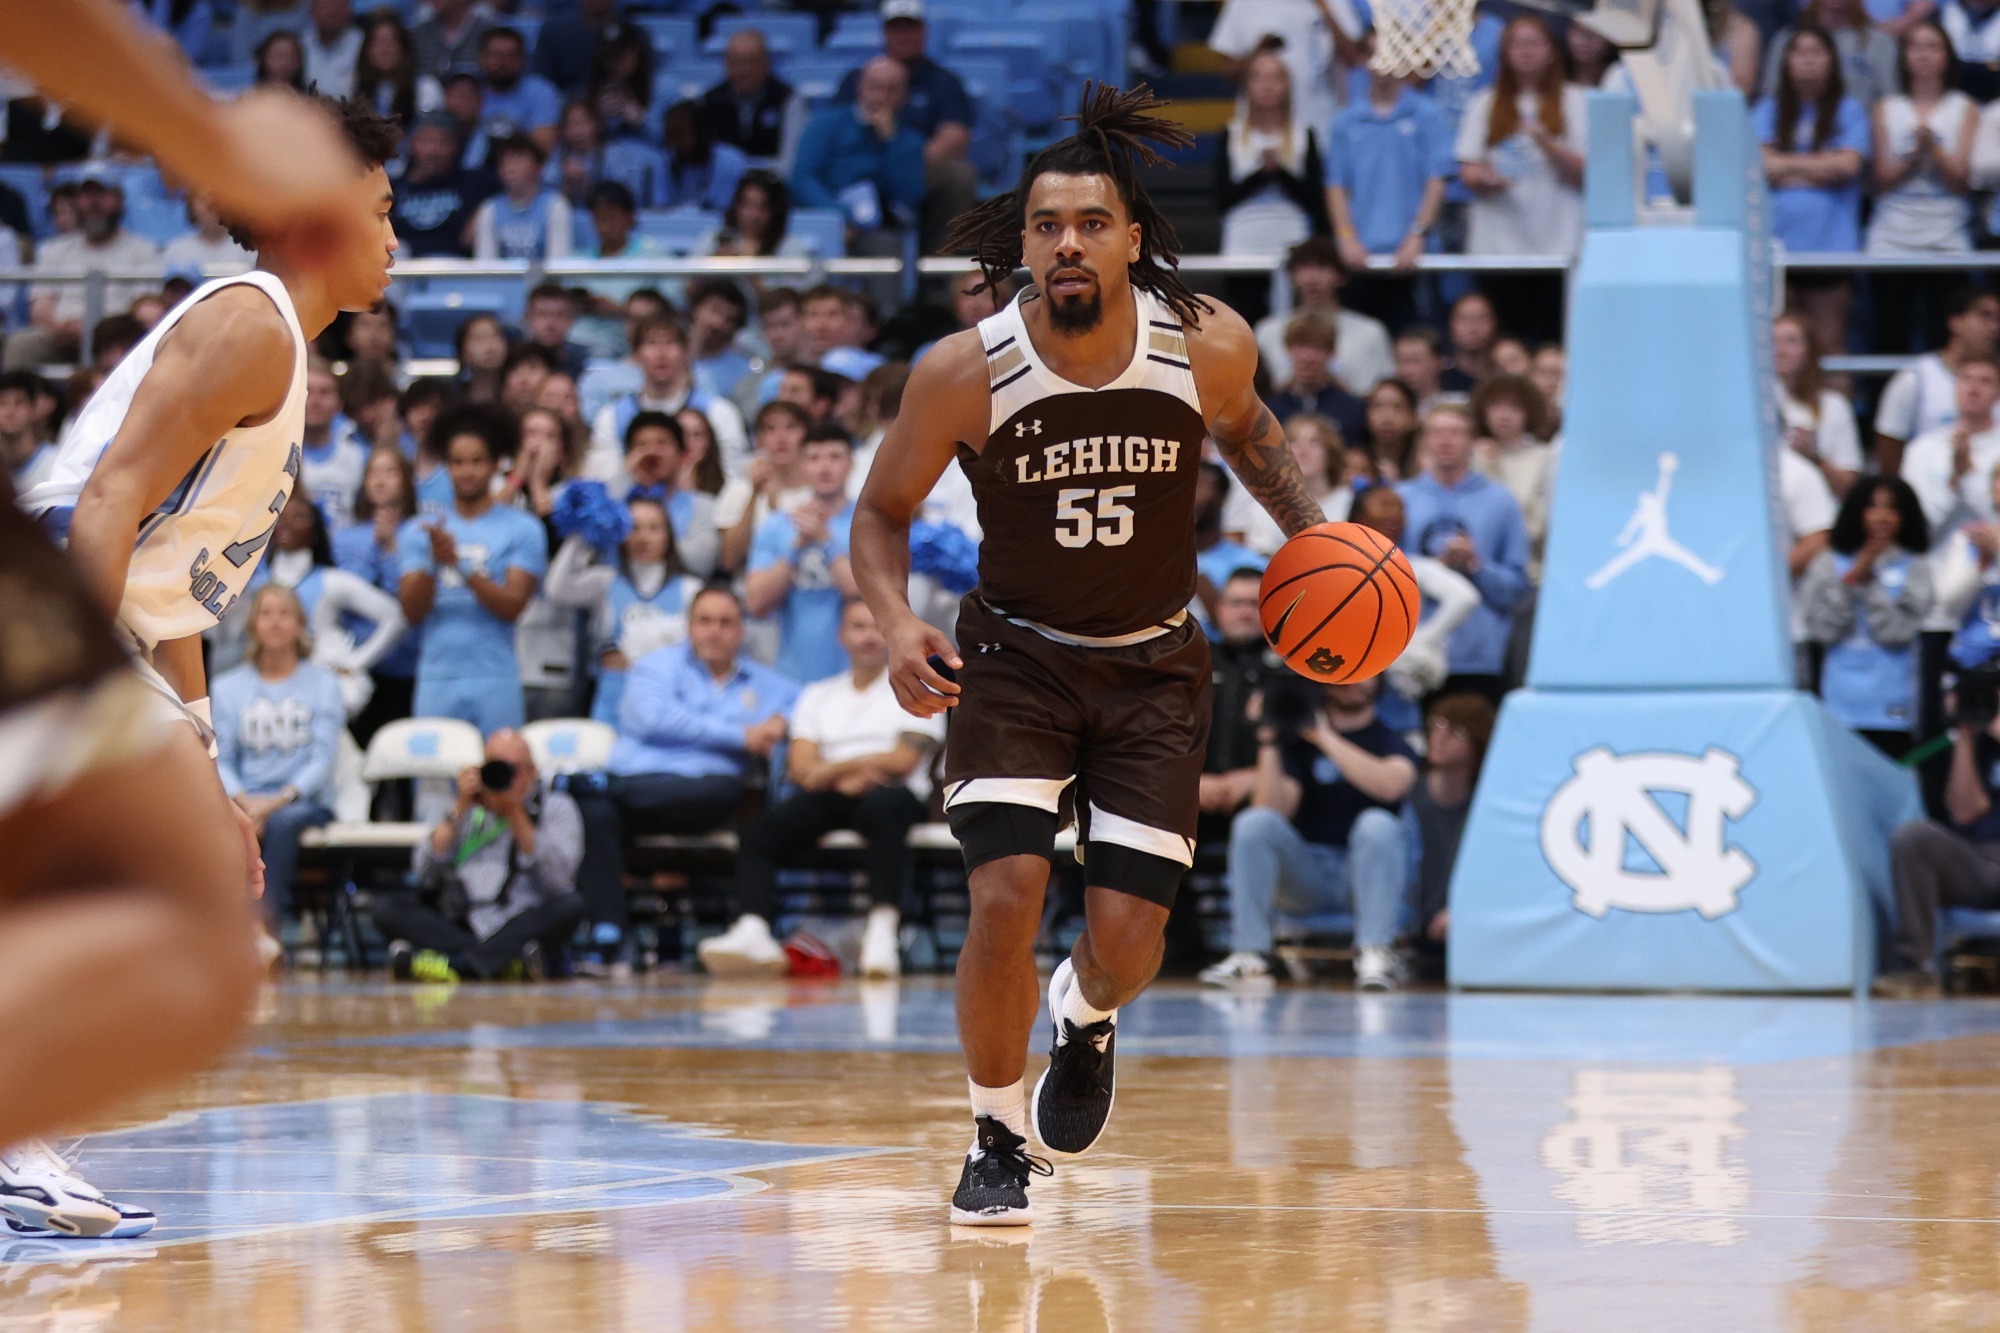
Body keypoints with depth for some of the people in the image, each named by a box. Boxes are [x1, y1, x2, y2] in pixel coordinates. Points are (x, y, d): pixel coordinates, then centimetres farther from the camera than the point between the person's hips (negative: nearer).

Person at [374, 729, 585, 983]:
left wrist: (516, 815, -7)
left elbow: (558, 878, -6)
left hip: (522, 928, -2)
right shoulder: (468, 807, 20)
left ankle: (453, 962, -43)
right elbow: (424, 872, 6)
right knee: (386, 909, -21)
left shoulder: (556, 807, 12)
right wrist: (460, 809, 0)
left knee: (570, 905, -32)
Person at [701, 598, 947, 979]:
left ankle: (883, 931, -50)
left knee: (883, 804, -40)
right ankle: (752, 931, -45)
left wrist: (830, 768, -1)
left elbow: (902, 761, -1)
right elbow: (801, 768, 10)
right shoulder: (818, 695, 25)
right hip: (830, 800, 4)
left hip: (888, 793, -4)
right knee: (763, 829, -25)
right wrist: (847, 776, -11)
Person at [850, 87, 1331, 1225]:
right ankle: (999, 1143, 4)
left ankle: (1088, 1015, 35)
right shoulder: (966, 371, -19)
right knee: (1006, 897, -19)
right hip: (1017, 659, -1)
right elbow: (882, 510, -4)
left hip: (1154, 670, 1)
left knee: (1127, 937, -5)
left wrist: (1312, 530, -3)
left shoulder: (1208, 345, -15)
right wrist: (898, 626, -21)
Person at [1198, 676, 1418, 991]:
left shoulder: (1392, 743, 5)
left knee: (1378, 824, -32)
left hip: (1366, 870, -2)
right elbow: (1274, 809, -5)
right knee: (1253, 823, -23)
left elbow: (1390, 784, -21)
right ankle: (1247, 957, -28)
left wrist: (1323, 737, -18)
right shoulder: (1297, 742, 10)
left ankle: (1376, 955, -38)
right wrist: (1268, 743, -13)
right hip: (1306, 876, 2)